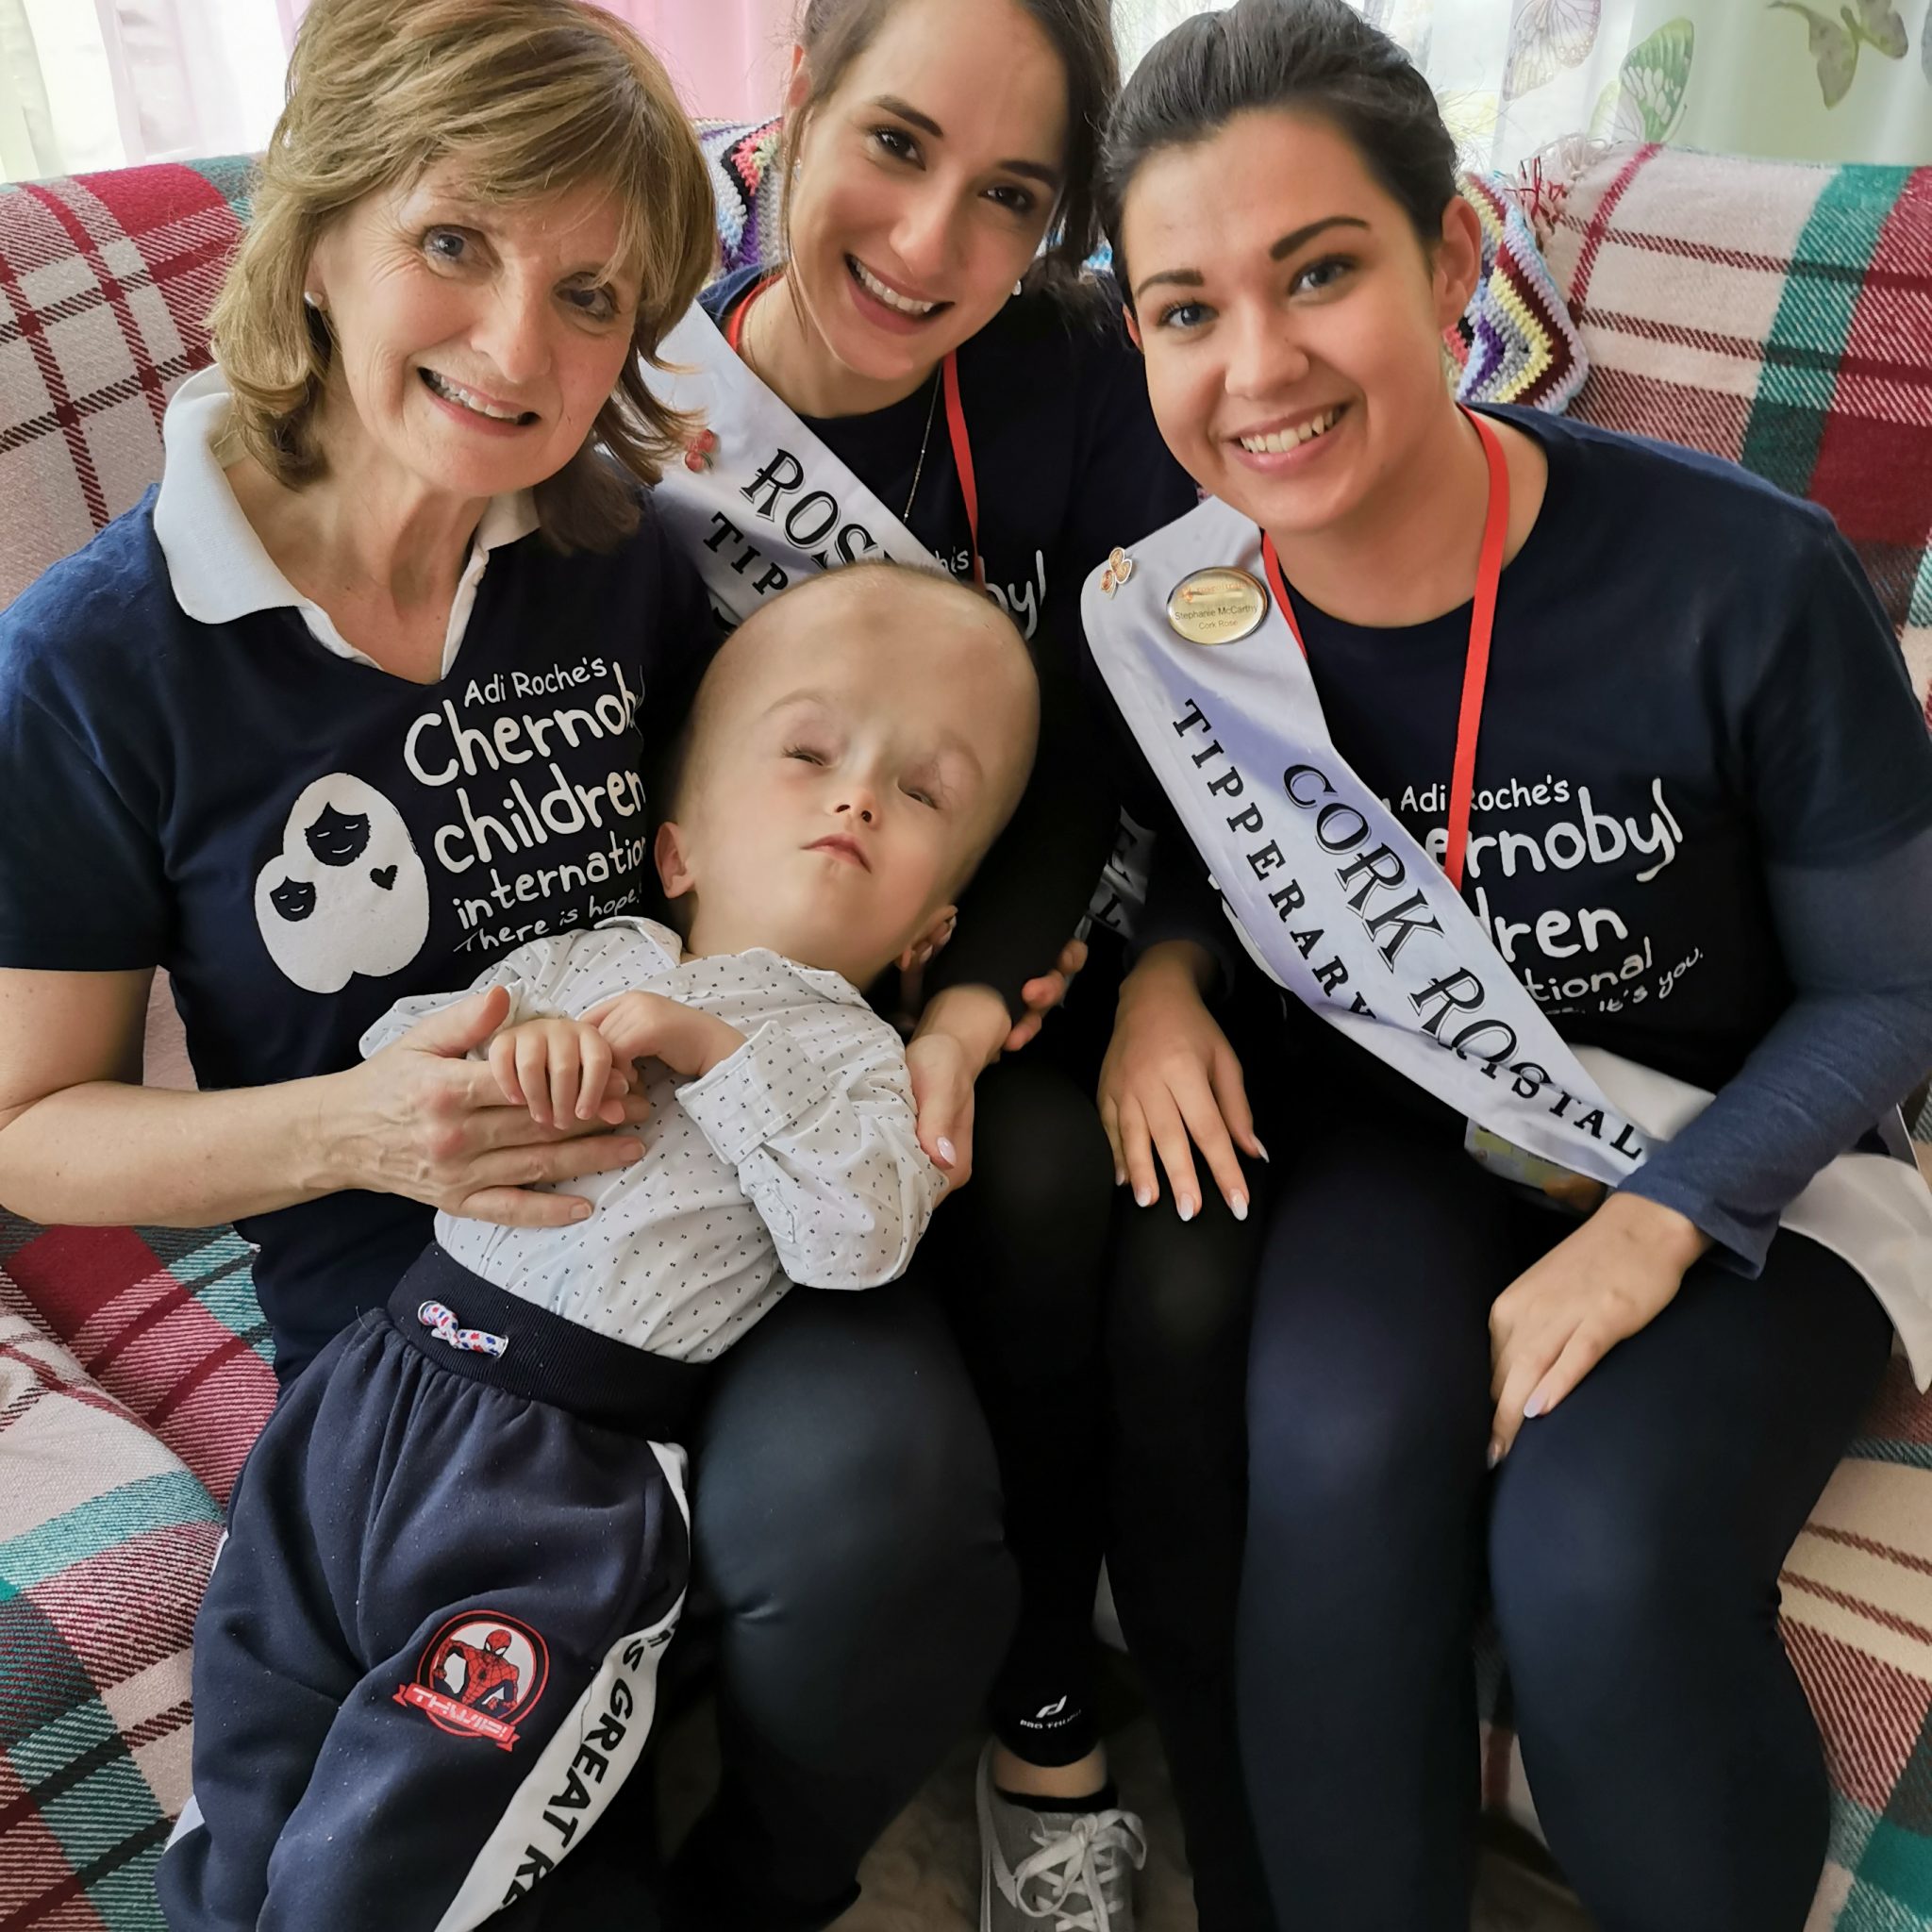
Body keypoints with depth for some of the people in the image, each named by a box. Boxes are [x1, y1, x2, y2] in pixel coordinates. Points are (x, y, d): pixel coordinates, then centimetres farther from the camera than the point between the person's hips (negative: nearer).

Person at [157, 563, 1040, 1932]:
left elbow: (859, 1238, -17)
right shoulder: (585, 958, 10)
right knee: (247, 1765, 15)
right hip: (381, 1375, 5)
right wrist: (507, 1045, -9)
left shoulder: (847, 1054, -1)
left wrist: (704, 1048, -19)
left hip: (576, 1472, -4)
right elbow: (388, 1048, 13)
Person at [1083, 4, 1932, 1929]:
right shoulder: (1160, 612, -12)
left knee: (1598, 1557, -28)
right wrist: (1158, 978, -14)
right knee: (1341, 1458, -29)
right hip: (1393, 1136, 2)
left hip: (1728, 1169, -1)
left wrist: (1654, 1230, -19)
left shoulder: (1746, 580, -21)